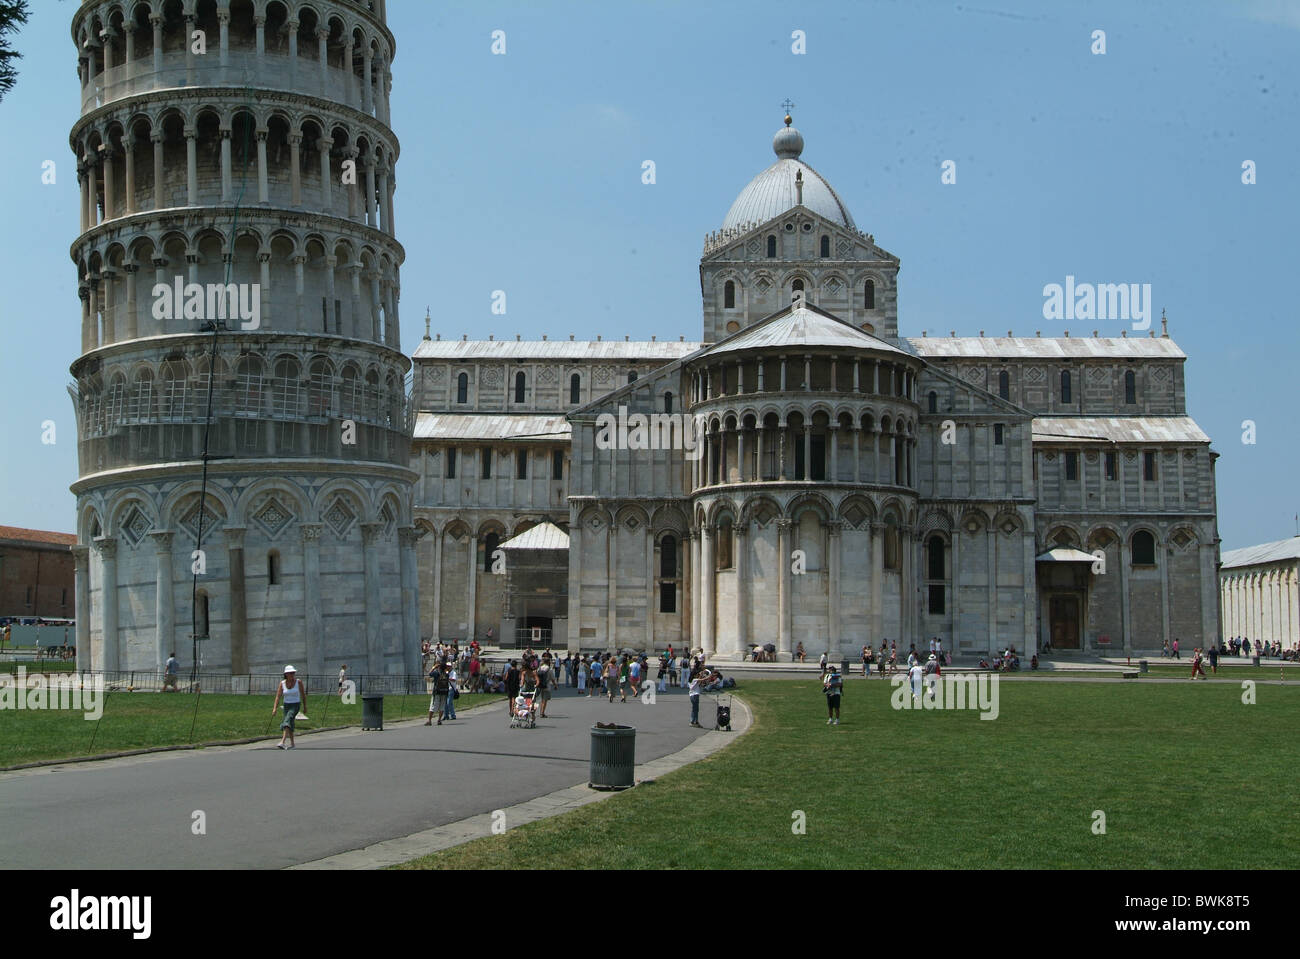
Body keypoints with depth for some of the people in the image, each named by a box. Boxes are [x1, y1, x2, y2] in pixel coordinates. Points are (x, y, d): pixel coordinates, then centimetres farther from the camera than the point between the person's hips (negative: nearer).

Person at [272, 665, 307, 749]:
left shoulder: (298, 682, -8)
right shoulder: (282, 683, -4)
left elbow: (303, 695, 2)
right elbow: (278, 697, -9)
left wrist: (305, 707, 6)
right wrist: (274, 708, -19)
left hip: (296, 705, -4)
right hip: (286, 705, 4)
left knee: (287, 721, -25)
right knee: (290, 724, 14)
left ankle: (282, 742, -37)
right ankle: (292, 743, 33)